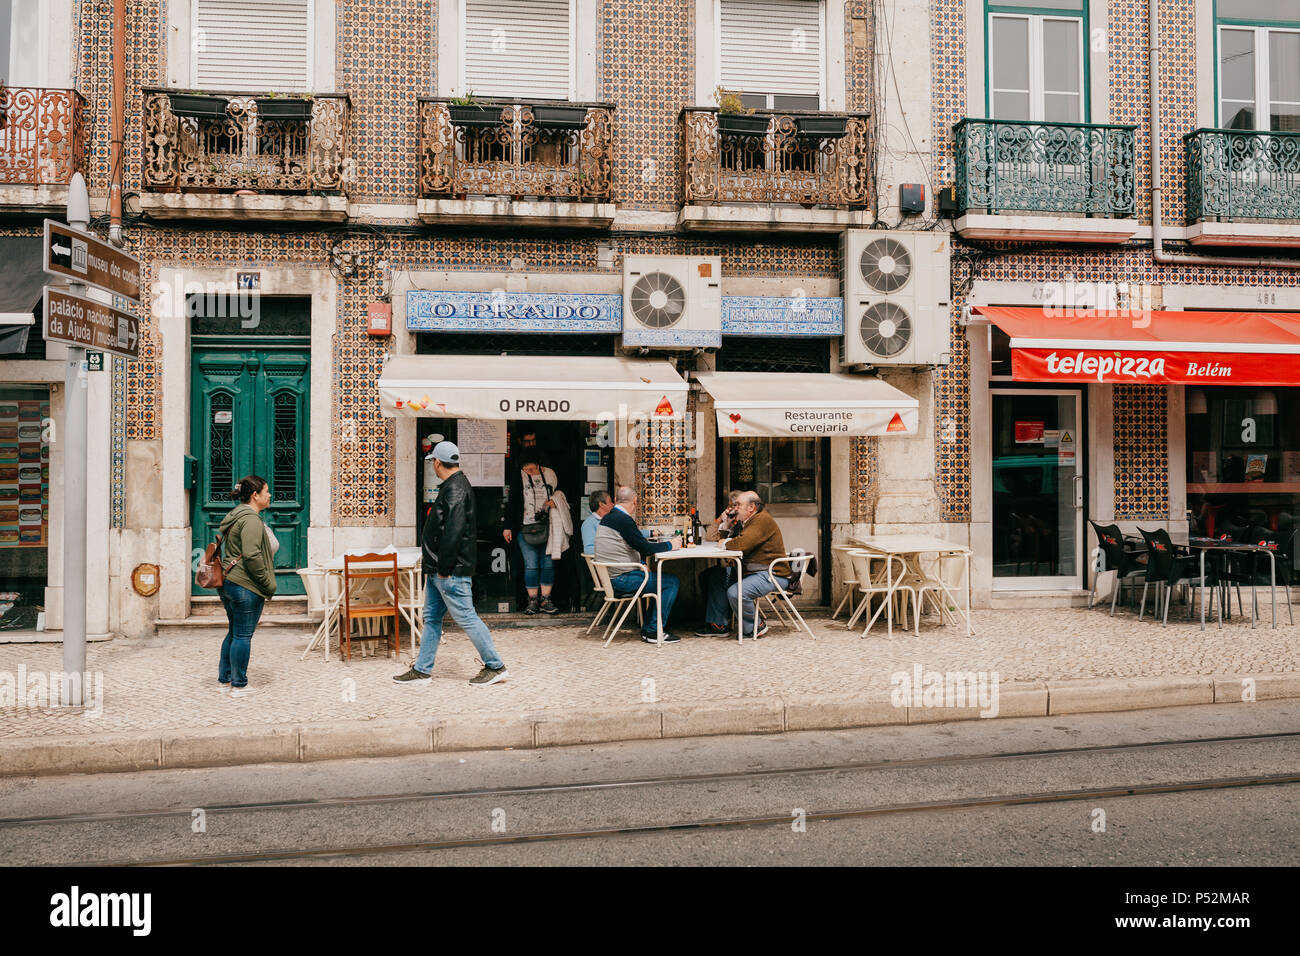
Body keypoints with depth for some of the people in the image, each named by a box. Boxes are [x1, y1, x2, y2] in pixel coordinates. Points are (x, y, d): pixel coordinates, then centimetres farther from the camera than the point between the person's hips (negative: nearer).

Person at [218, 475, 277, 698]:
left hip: (228, 582, 10)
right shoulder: (251, 519, -15)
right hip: (245, 587, -10)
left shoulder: (236, 515, 17)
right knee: (243, 636, -2)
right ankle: (239, 686, 6)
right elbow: (252, 556, -23)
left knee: (234, 633, 18)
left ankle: (225, 680, 25)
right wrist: (269, 585, -15)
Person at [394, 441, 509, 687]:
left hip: (451, 572, -10)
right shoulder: (452, 485, 16)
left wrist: (444, 568, -22)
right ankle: (422, 670, 21)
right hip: (438, 569, 10)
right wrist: (435, 567, 18)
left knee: (466, 617, -4)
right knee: (432, 618, 14)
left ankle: (496, 666, 5)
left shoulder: (456, 488, -17)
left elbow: (453, 531, -26)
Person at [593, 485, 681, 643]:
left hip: (610, 578, 10)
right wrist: (670, 545, -2)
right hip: (622, 580, -10)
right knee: (673, 582, -6)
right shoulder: (624, 520, -17)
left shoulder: (607, 518, 13)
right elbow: (645, 548, -16)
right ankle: (653, 631, -2)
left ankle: (648, 629, 17)